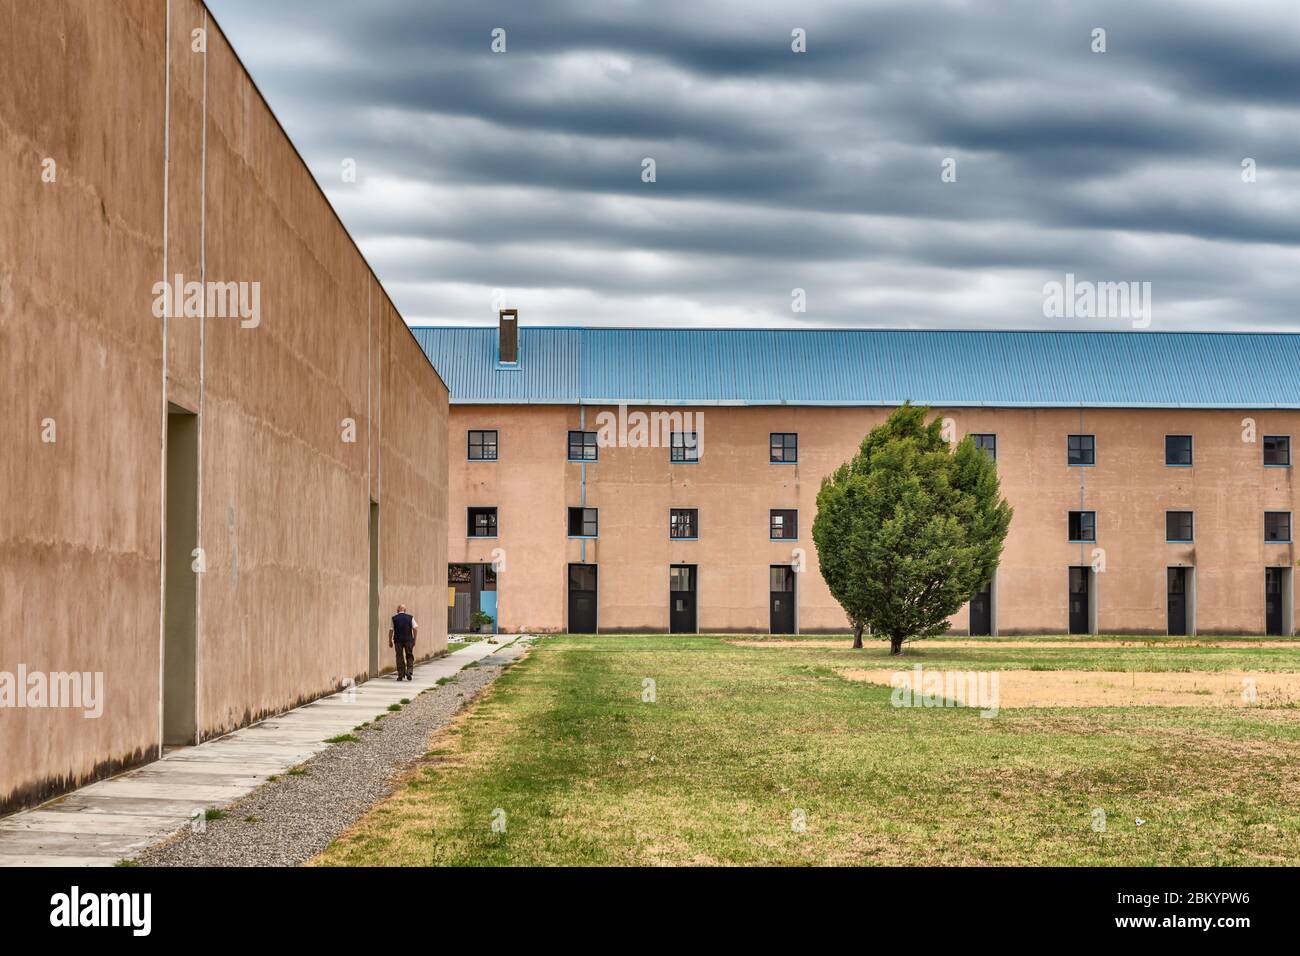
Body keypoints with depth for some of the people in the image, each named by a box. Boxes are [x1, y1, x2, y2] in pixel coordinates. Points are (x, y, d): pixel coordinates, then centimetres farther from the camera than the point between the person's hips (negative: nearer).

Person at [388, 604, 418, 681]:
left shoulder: (394, 618, 2)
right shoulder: (410, 617, 4)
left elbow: (391, 630, 0)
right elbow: (415, 628, 1)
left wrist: (390, 641, 8)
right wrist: (414, 639, 9)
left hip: (398, 640, 0)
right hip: (408, 640, 0)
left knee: (399, 657, 7)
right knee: (409, 656, 11)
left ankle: (400, 675, 7)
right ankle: (409, 671, -7)